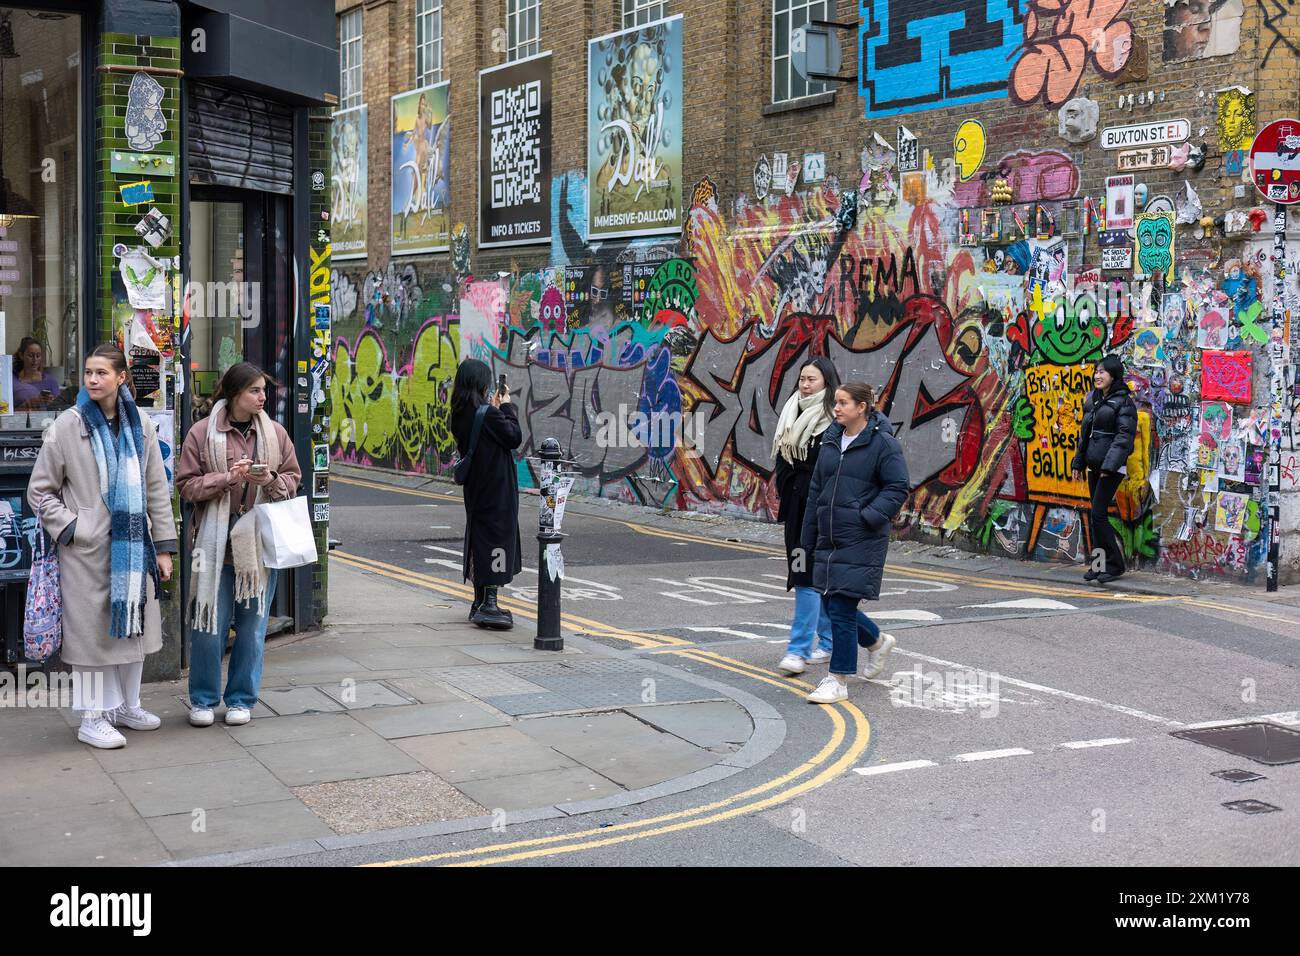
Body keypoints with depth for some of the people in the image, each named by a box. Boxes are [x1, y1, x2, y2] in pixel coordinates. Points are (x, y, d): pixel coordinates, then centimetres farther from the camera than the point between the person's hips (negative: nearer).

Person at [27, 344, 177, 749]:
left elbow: (157, 488, 9)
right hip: (89, 548, -4)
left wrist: (164, 545, 5)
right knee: (92, 628, 1)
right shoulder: (69, 425, -4)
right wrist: (70, 528, -10)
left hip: (134, 544, 4)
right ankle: (93, 718, 12)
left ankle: (126, 706, 28)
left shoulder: (140, 424, 5)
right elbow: (39, 491, 1)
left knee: (133, 623, 12)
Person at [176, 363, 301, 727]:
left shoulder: (275, 433, 6)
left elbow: (293, 480, 11)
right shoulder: (202, 433, -2)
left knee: (253, 625, 8)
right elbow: (187, 485, -3)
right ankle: (203, 699, 20)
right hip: (216, 542, -2)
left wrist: (271, 481, -11)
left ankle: (241, 699, 21)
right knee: (209, 623, 3)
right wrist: (229, 478, -16)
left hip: (260, 542, 2)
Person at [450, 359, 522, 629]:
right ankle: (489, 606, -5)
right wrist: (506, 407, -2)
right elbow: (515, 438, -11)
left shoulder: (460, 415, 5)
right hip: (497, 488, -8)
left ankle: (480, 602, 22)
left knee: (479, 538, 15)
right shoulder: (487, 414, -18)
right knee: (497, 537, -4)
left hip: (476, 488, 8)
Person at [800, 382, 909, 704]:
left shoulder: (883, 443, -8)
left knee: (841, 608, -8)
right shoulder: (830, 441, 12)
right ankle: (878, 641, 39)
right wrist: (808, 541, 15)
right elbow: (816, 491, 16)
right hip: (830, 539, 7)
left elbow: (898, 489, -8)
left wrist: (868, 516, -20)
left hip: (862, 542, -7)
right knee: (832, 605, 12)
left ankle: (838, 681, 3)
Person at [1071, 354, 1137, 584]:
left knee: (1098, 515, -12)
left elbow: (1124, 437, -16)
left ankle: (1114, 564, -2)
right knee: (1096, 516, 9)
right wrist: (1078, 462, 18)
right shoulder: (1092, 399, 14)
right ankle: (1100, 564, 16)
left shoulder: (1123, 402, -10)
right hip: (1094, 466, 8)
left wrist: (1109, 465, -23)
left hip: (1112, 468, -8)